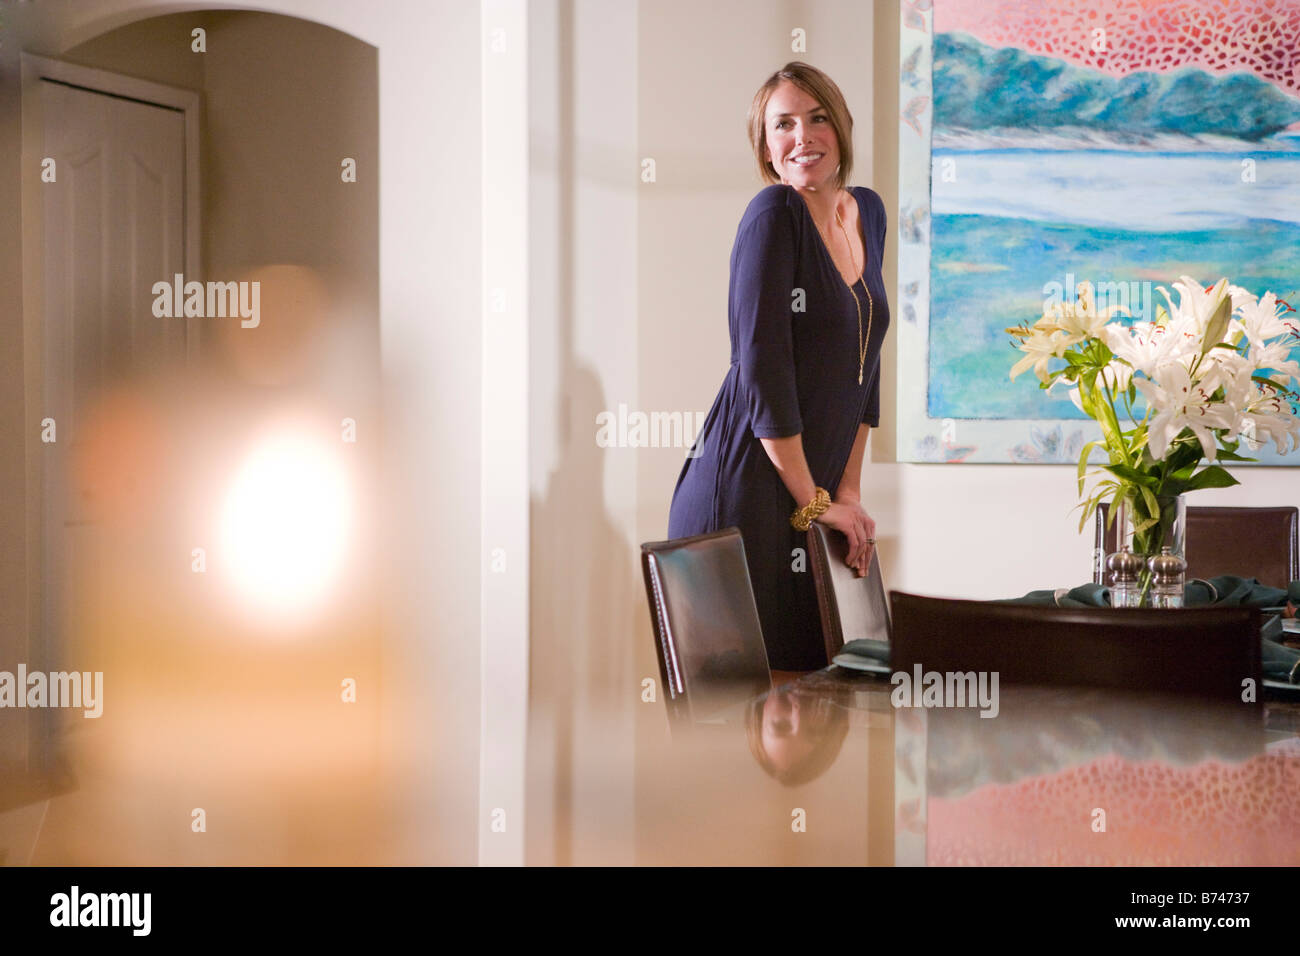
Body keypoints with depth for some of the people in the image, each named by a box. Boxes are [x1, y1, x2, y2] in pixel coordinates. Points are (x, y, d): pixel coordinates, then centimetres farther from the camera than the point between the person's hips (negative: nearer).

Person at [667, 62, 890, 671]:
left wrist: (849, 490, 10)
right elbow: (763, 369, -17)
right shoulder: (774, 214, -11)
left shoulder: (868, 212, 12)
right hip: (746, 490, -7)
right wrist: (813, 502, -13)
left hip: (816, 492, 8)